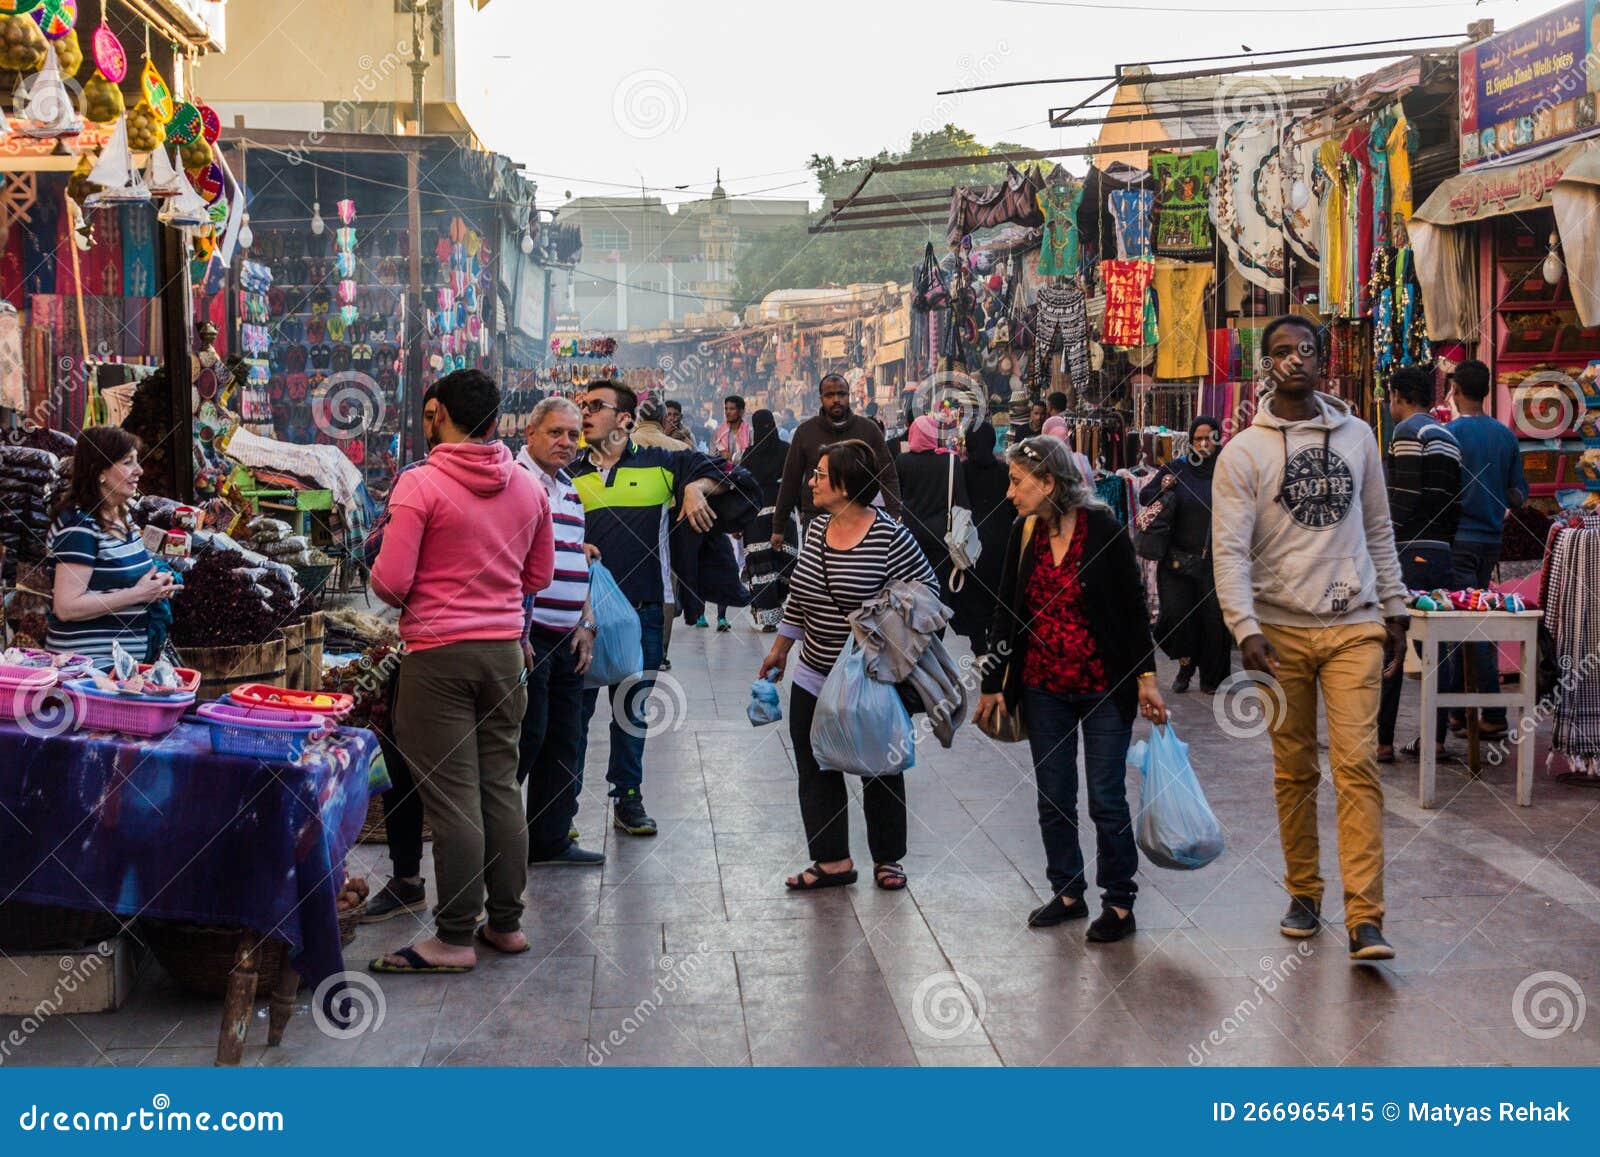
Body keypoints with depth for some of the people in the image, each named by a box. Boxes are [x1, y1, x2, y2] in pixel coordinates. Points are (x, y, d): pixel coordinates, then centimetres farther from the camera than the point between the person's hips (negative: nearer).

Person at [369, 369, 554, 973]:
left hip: (438, 654, -5)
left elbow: (390, 581, -13)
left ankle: (455, 938, 4)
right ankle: (506, 922, 20)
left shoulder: (419, 485, -11)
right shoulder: (527, 486, 6)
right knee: (501, 788, 13)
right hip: (505, 649, 5)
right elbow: (538, 575, 16)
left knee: (451, 798, -2)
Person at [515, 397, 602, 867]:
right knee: (524, 738, -7)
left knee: (564, 742, 10)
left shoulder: (570, 493, 19)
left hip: (567, 639, 9)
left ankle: (551, 840, 18)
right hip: (525, 636, -9)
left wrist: (586, 625, 14)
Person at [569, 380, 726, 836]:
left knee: (633, 711, 9)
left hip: (642, 609, 0)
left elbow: (715, 474, 13)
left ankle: (628, 799, 21)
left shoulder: (659, 464, 5)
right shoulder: (569, 474, 9)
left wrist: (695, 489, -6)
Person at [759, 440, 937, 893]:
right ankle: (832, 860, 17)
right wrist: (780, 647, 19)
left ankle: (887, 859, 26)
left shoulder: (890, 537, -17)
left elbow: (926, 590, -11)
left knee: (880, 770, 9)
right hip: (815, 679, 6)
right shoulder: (817, 529, 3)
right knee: (816, 770, 7)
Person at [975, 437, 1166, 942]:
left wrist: (1146, 679, -8)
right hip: (1044, 688, 5)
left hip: (1104, 689, -5)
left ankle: (1119, 903, 11)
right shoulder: (1023, 534, 2)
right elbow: (1006, 612, 8)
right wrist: (993, 684, 7)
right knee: (1053, 799, 10)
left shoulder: (1104, 531, -12)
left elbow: (1134, 608, -7)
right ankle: (1067, 892, 24)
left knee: (1107, 800, -1)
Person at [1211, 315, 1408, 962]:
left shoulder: (1356, 435, 9)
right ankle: (1303, 895, 23)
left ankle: (1364, 919, -12)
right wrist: (1246, 630, -19)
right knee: (1293, 771, 7)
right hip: (1282, 629, -1)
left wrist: (1393, 607, 14)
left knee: (1357, 764, -9)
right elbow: (1229, 550, -8)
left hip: (1354, 625, 1)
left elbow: (1378, 528, 17)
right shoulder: (1244, 452, -2)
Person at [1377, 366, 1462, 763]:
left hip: (1409, 552, -8)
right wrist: (1444, 541, 18)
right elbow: (1455, 501, 16)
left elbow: (1403, 499, -15)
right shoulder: (1447, 437, 19)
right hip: (1440, 551, 8)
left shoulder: (1408, 432, -7)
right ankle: (1435, 735, 12)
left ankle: (1381, 739, -6)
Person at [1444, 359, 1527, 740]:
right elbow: (1519, 494, 11)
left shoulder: (1450, 434, -12)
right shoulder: (1506, 435, 7)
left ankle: (1494, 715, -9)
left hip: (1458, 538, -7)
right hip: (1491, 538, 7)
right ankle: (1454, 705, 20)